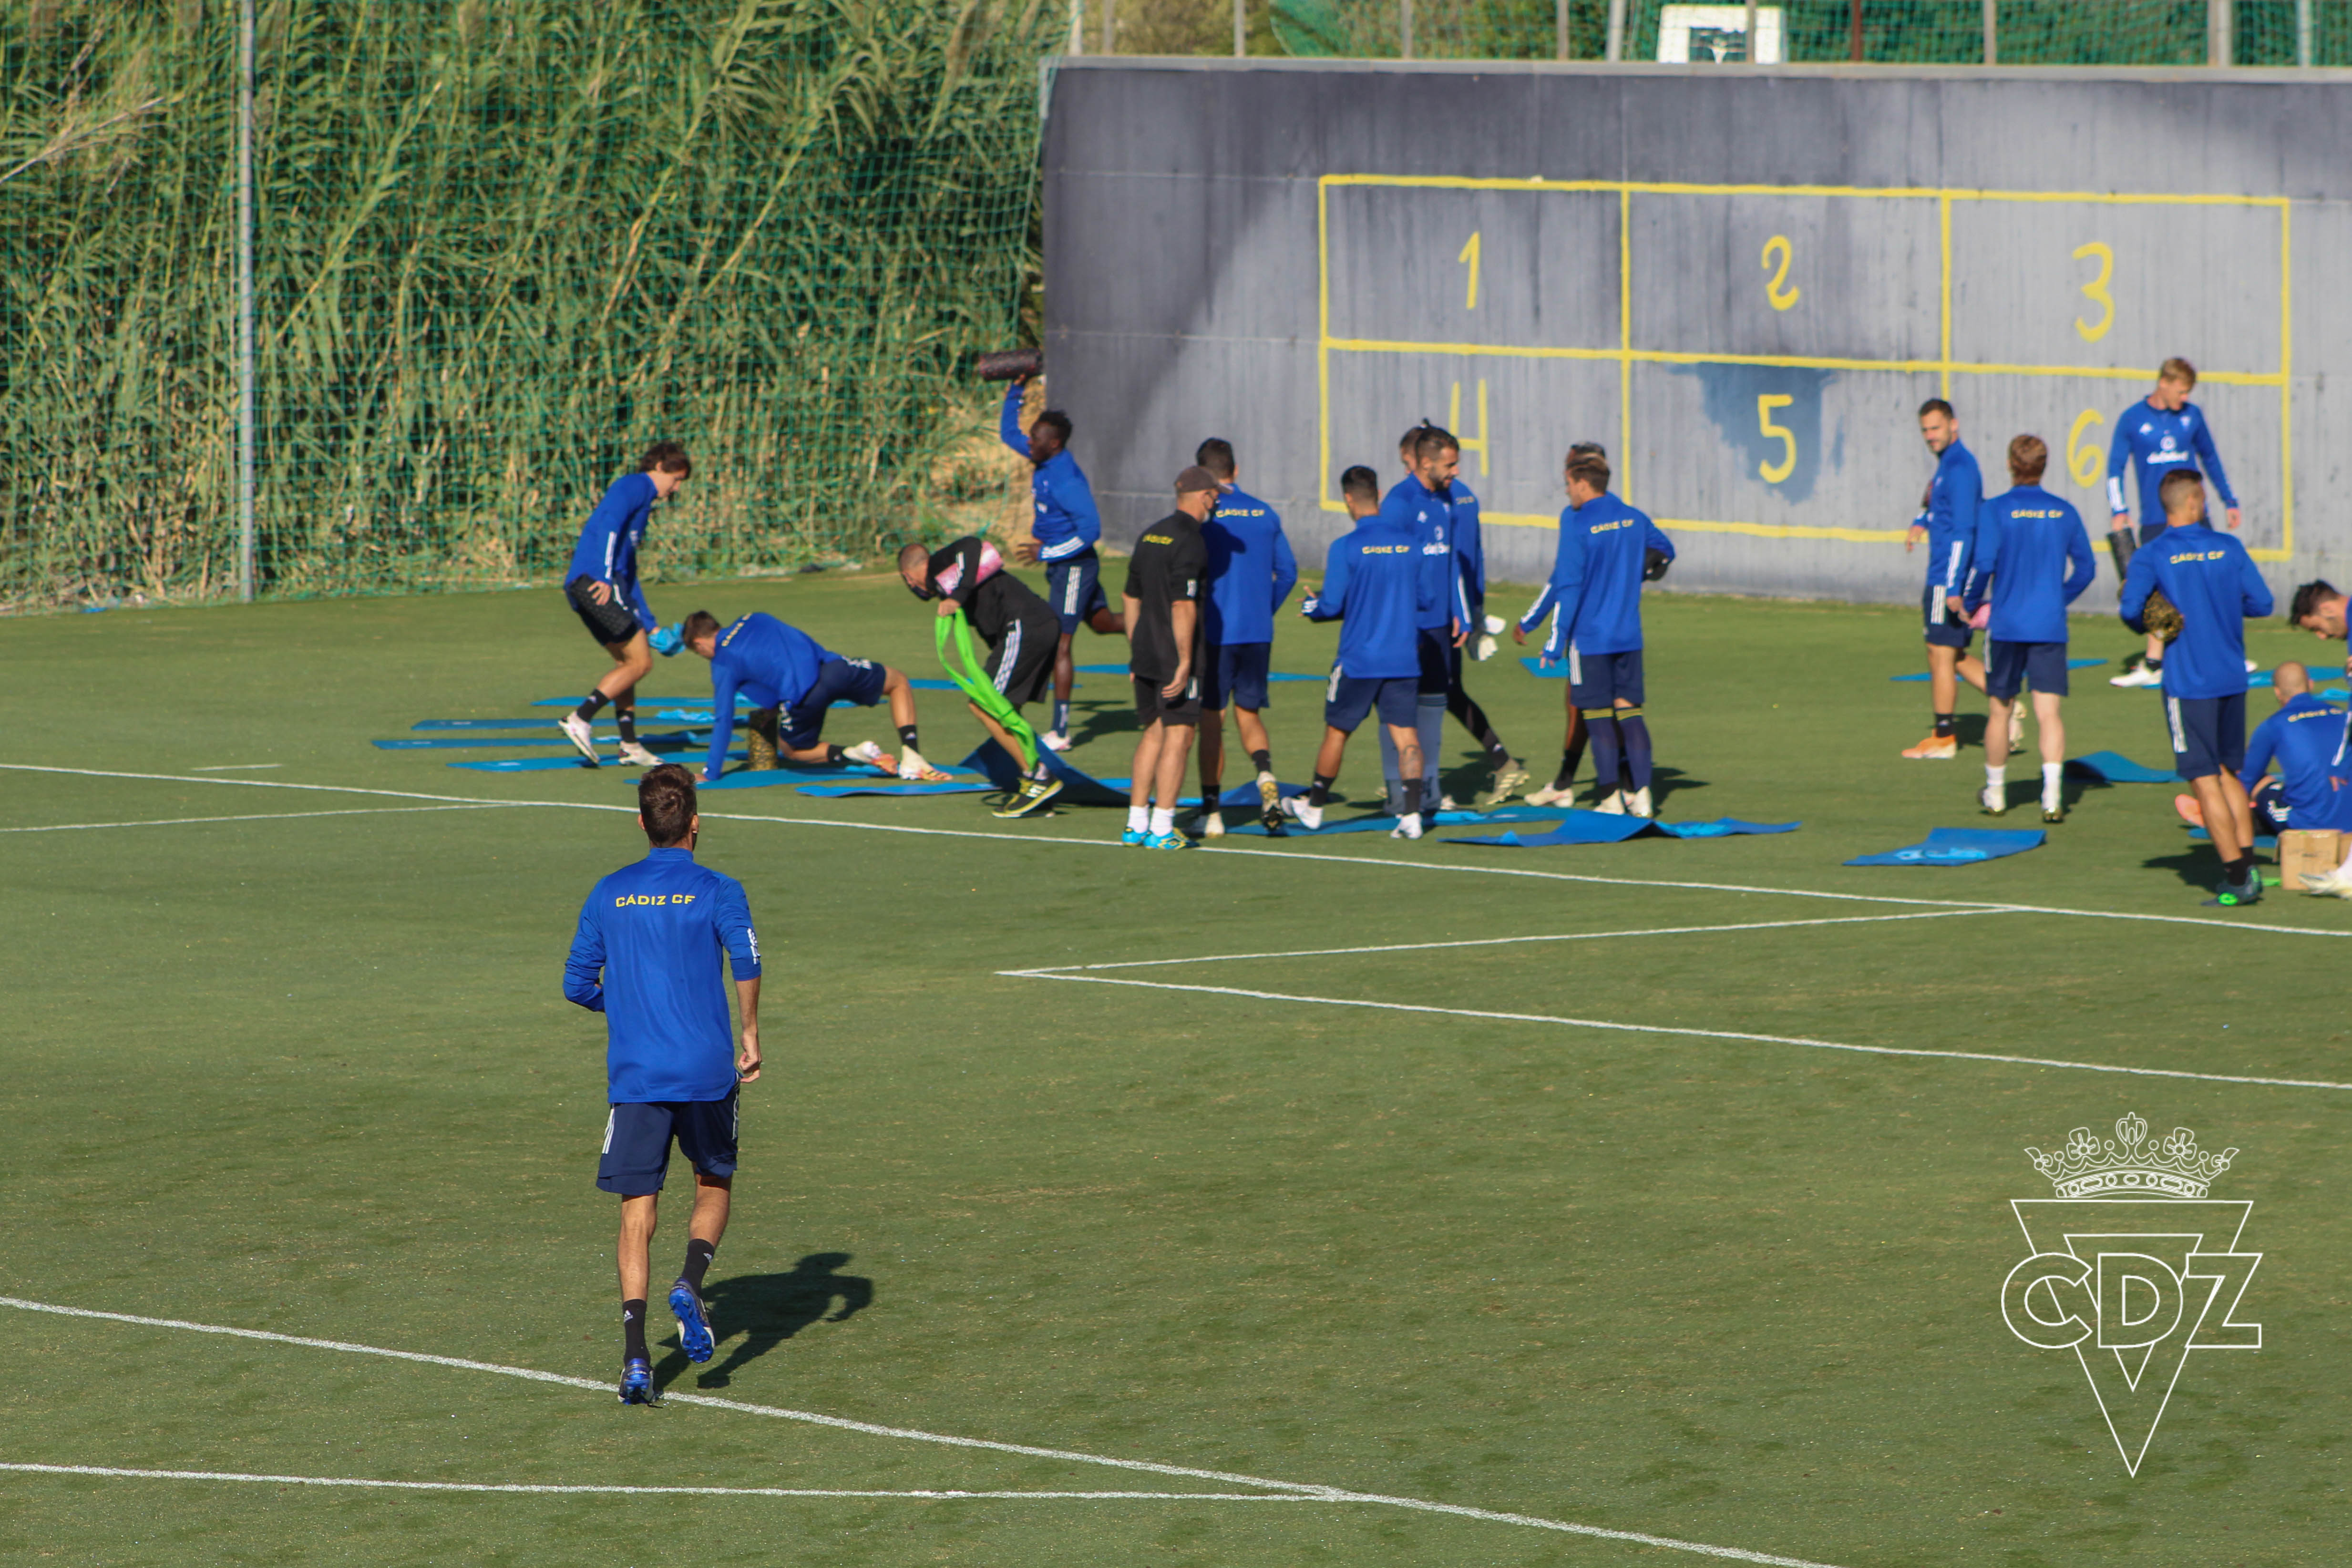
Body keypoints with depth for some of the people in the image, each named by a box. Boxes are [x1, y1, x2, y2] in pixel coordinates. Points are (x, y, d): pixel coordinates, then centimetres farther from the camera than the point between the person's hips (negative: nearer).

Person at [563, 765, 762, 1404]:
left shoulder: (610, 894, 8)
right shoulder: (717, 891, -1)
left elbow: (578, 984, 10)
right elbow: (746, 957, -18)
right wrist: (749, 1033, -6)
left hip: (633, 1075, 2)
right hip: (707, 1070, -2)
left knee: (637, 1213, 2)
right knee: (714, 1188, 20)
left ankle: (635, 1355, -12)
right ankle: (691, 1284, -7)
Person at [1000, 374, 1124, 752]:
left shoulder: (1065, 480, -25)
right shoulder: (1045, 460, 3)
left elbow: (1091, 530, -27)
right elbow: (1009, 433, 19)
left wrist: (1045, 553, -25)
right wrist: (1015, 393, 5)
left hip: (1073, 566, -10)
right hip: (1066, 566, 10)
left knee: (1060, 644, -7)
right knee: (1104, 623, 25)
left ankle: (1060, 732, -4)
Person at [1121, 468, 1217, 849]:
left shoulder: (1151, 535, 12)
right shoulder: (1190, 542, -14)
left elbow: (1129, 597, 19)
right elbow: (1182, 606, -22)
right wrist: (1185, 663, -21)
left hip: (1146, 656, 8)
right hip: (1175, 657, -8)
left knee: (1153, 734, 15)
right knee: (1178, 737, -4)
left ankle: (1136, 824, 15)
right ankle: (1161, 830, -6)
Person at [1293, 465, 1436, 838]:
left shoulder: (1346, 547, -12)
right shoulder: (1411, 542, 1)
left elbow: (1332, 605, -11)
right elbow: (1427, 597, 9)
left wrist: (1311, 608, 11)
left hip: (1358, 659, -3)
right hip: (1404, 659, 3)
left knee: (1336, 732, 12)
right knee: (1405, 732, 2)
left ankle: (1314, 807, 26)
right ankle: (1413, 814, -9)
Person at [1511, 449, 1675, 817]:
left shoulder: (1577, 524, -13)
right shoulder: (1634, 519, 6)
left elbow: (1567, 586, -15)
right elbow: (1665, 551, 26)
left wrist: (1555, 644, -11)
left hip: (1589, 636, -5)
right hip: (1629, 635, 5)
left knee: (1598, 717, 2)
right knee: (1629, 711, 8)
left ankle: (1612, 799, 1)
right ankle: (1642, 796, 3)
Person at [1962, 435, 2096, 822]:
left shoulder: (1996, 511, -7)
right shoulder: (2064, 512, 3)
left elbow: (1984, 563, -14)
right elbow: (2086, 567, 8)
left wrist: (1970, 604, 2)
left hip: (2007, 626, -1)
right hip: (2051, 627, 1)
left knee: (2001, 709, 13)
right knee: (2049, 711, -2)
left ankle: (1996, 793, 26)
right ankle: (2052, 795, -18)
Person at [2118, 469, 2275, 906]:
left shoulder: (2151, 556, -8)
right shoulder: (2228, 548, 2)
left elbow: (2131, 609, -19)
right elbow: (2261, 603, 3)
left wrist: (2148, 626, 3)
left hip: (2188, 683, -4)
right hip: (2232, 677, 4)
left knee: (2206, 782, -1)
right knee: (2230, 774, 18)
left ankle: (2237, 877, -4)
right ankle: (2247, 867, 14)